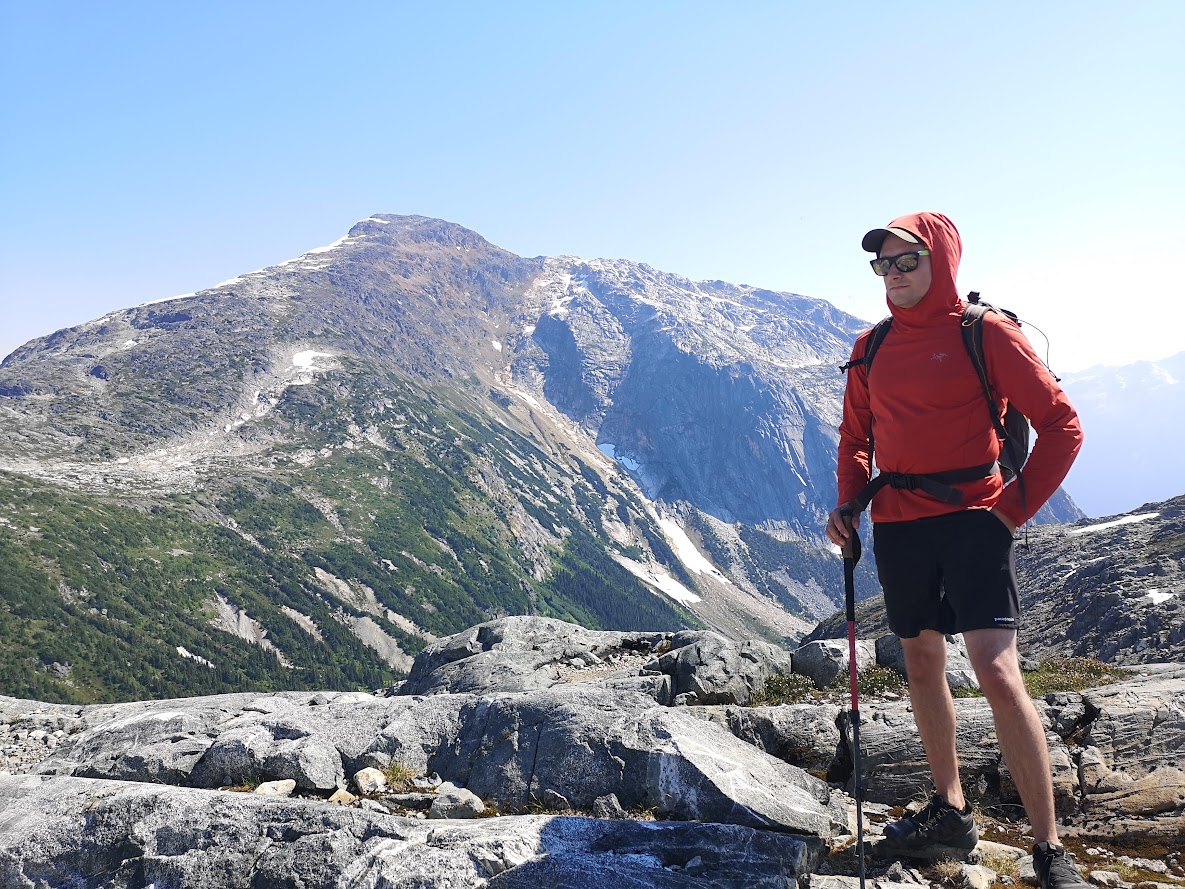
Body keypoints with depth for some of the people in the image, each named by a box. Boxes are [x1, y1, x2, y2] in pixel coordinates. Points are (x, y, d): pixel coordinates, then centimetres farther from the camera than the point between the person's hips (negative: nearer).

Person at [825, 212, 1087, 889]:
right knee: (922, 666, 13)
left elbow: (1062, 426, -5)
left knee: (998, 670, -14)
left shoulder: (986, 332, -5)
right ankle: (952, 814, 29)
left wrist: (1015, 509, -9)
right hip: (898, 524, 6)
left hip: (972, 519, -6)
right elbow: (856, 438, 21)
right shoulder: (872, 348, 10)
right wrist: (849, 504, 5)